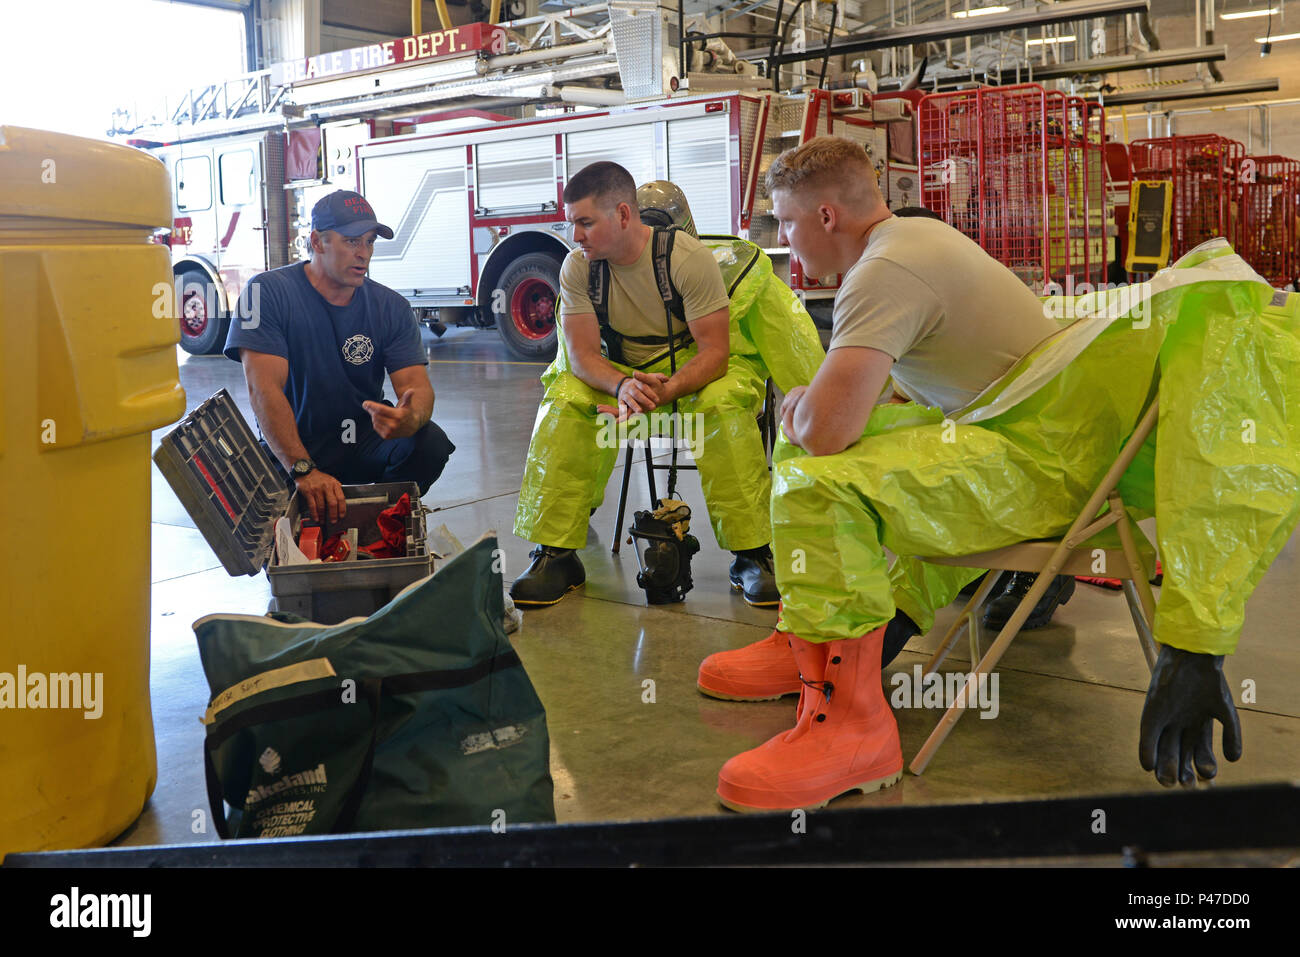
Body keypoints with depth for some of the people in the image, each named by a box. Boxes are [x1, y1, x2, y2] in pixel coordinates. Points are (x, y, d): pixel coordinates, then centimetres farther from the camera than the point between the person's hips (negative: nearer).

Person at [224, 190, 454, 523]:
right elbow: (264, 388, -21)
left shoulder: (391, 307, -1)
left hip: (364, 446, 3)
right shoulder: (268, 292, -11)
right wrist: (303, 470, -34)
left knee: (431, 442, -26)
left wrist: (411, 419, -38)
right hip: (288, 454, -3)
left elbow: (416, 384, -10)